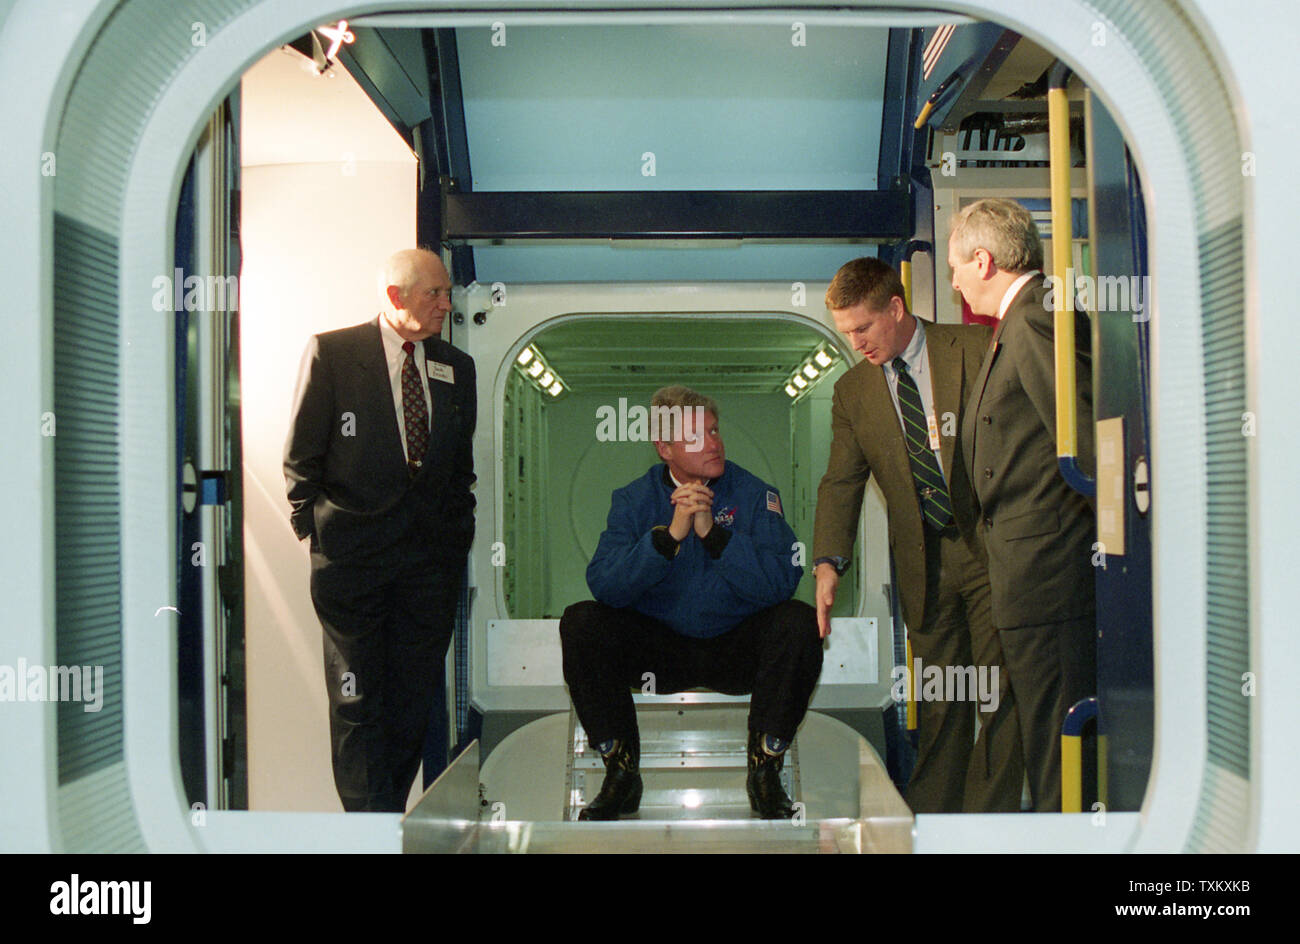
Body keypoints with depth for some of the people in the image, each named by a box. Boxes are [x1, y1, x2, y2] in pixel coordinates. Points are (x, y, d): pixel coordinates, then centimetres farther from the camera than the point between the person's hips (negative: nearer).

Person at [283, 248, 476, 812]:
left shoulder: (456, 368, 11)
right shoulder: (331, 353, -2)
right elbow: (302, 457, 1)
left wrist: (459, 533, 11)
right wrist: (315, 531, 0)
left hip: (432, 554, 4)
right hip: (352, 552, -4)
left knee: (413, 701, 8)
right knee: (357, 701, 0)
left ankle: (391, 808, 22)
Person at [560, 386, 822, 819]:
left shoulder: (754, 494, -4)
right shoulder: (633, 500, -1)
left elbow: (780, 583, -17)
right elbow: (604, 585, -16)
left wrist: (713, 533, -24)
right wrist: (670, 534, -25)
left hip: (738, 649, -1)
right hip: (658, 649, 1)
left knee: (799, 622, -29)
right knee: (580, 623, -22)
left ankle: (765, 768, -12)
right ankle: (620, 771, -9)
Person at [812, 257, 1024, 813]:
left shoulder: (978, 349, -3)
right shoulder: (852, 391, 8)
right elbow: (841, 482, 6)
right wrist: (828, 562, -9)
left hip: (989, 545, -3)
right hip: (922, 561, 3)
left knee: (998, 692, -1)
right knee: (937, 701, 10)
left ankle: (988, 811, 10)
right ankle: (931, 813, 21)